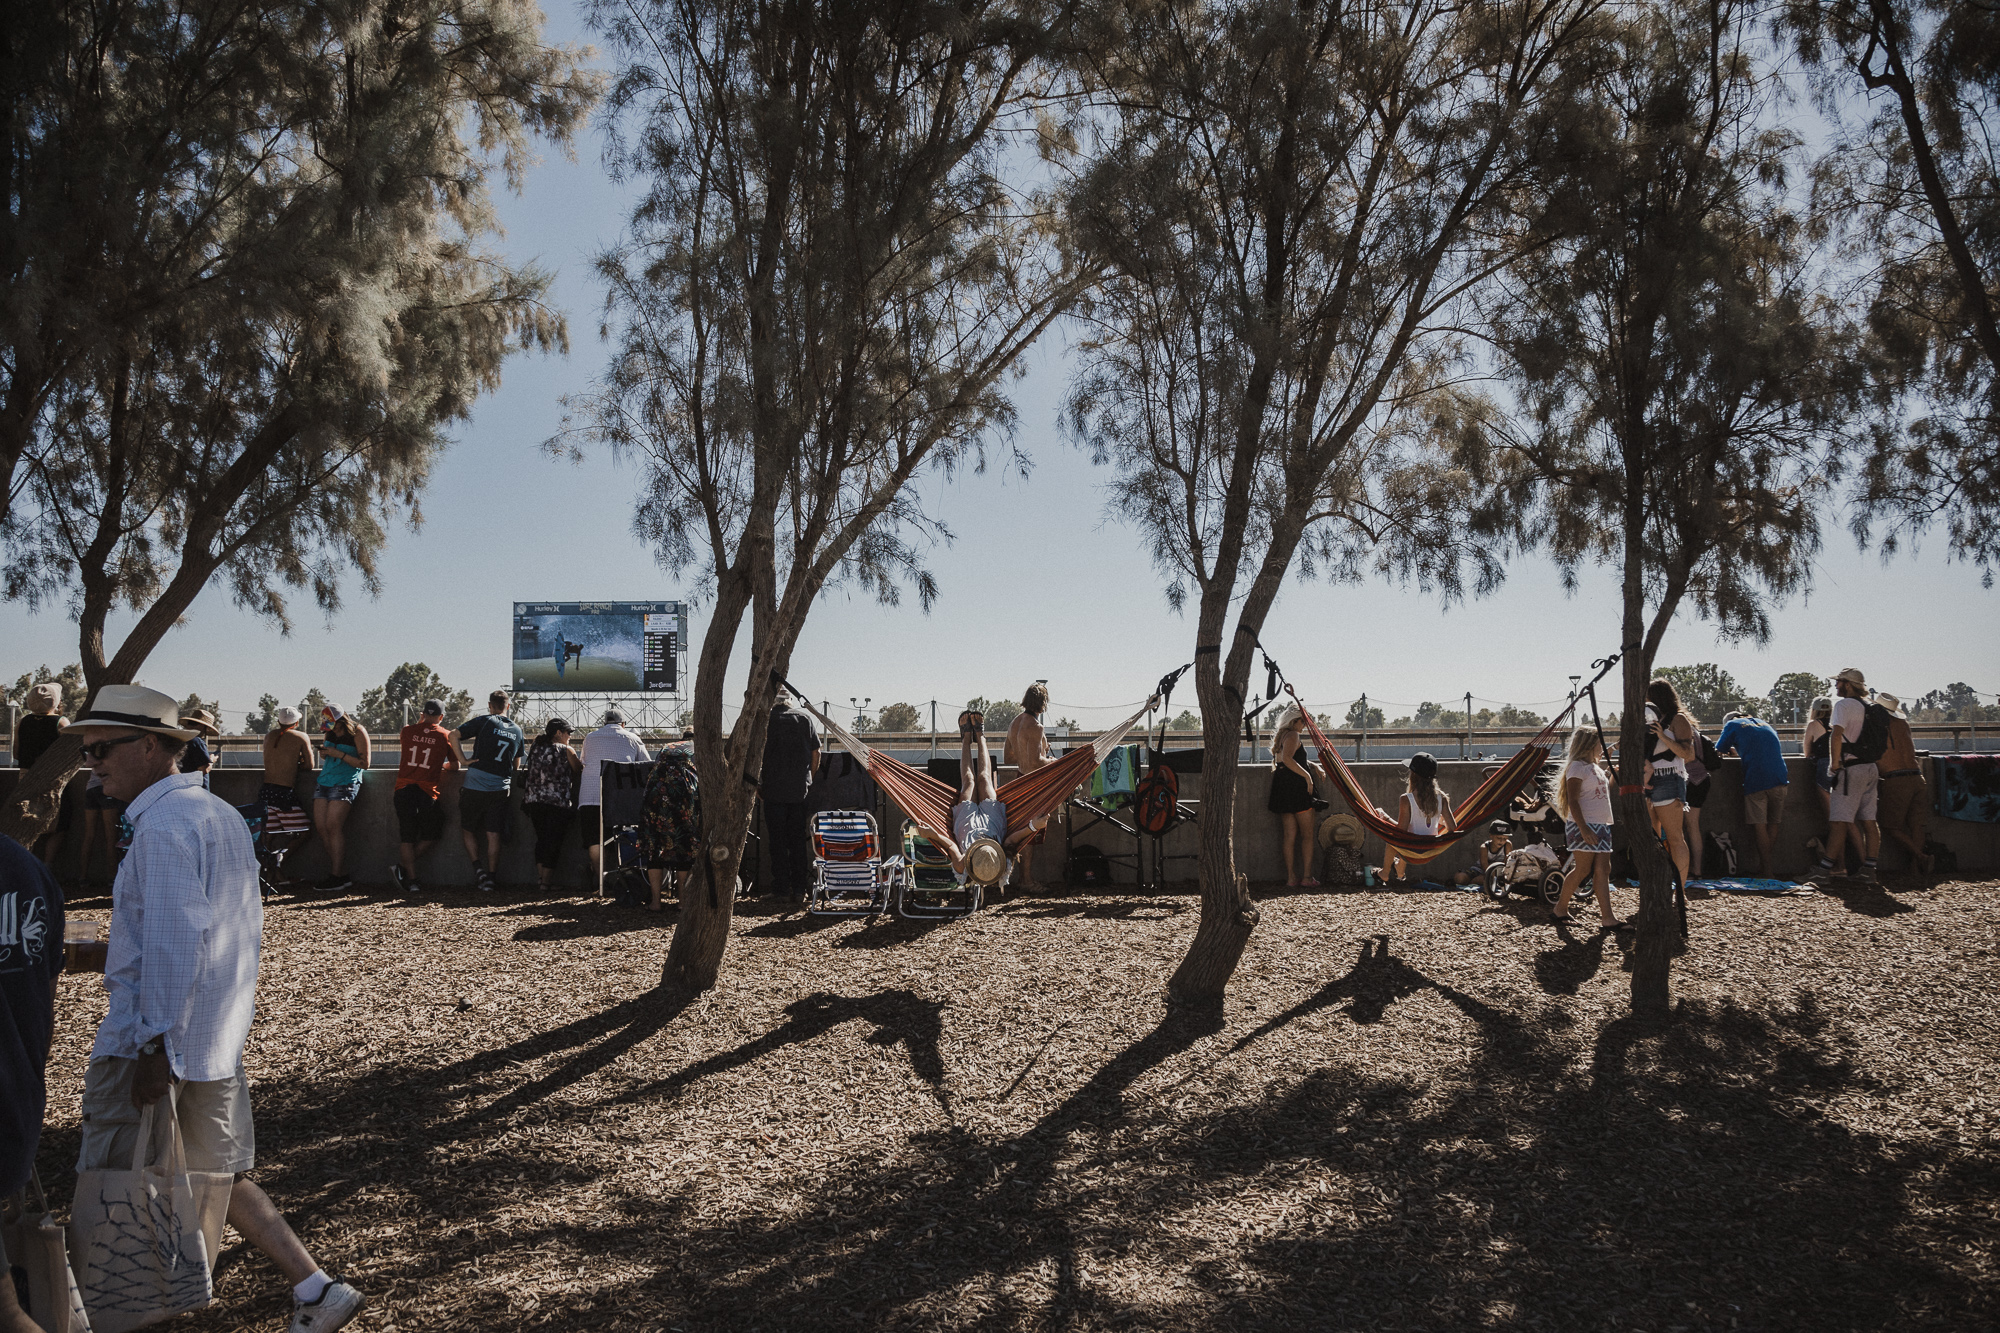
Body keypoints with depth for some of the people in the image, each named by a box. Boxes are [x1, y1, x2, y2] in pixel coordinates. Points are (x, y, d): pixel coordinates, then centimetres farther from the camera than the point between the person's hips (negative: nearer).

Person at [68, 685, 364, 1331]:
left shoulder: (163, 826, -16)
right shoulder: (224, 816, 13)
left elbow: (176, 942, -24)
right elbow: (248, 926, 18)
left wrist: (157, 1044, -23)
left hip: (149, 1042, -9)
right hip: (219, 1043, 9)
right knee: (220, 1176, 14)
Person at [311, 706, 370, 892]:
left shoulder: (358, 733, -6)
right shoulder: (329, 733, 13)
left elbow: (364, 764, -10)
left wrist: (340, 754, -17)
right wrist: (323, 751, 5)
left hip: (346, 783, -7)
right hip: (325, 781, 7)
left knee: (333, 826, -17)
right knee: (320, 826, -4)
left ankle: (337, 876, -13)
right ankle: (341, 876, 1)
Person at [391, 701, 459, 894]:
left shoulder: (408, 731, 6)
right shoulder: (446, 736, 0)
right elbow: (455, 767, 6)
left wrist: (421, 722, 35)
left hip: (403, 789, 3)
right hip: (428, 791, -3)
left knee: (407, 837, 8)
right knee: (431, 836, 12)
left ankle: (411, 880, 4)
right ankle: (402, 868, 2)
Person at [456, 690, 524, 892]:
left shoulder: (484, 722, -2)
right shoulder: (517, 731, 10)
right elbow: (516, 764, 20)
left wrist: (463, 760, -3)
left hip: (475, 786, -3)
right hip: (500, 789, 3)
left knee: (469, 830, 13)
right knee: (493, 836, 5)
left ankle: (478, 868, -2)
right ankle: (491, 878, 4)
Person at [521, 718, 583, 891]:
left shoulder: (535, 748, 11)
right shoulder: (565, 751, -4)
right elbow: (579, 770, 7)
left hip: (534, 800, 5)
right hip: (558, 802, -5)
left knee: (541, 838, 16)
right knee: (553, 841, 1)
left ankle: (540, 876, 13)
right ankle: (546, 880, 3)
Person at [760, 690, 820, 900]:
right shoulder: (804, 718, 4)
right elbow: (816, 752, 6)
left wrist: (757, 783, 3)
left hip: (774, 790, -3)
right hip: (801, 790, 3)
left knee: (777, 840, 4)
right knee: (799, 839, 10)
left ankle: (781, 888, 3)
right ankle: (799, 887, 10)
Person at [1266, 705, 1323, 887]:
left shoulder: (1280, 736, 20)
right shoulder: (1293, 735, -9)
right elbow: (1287, 759, -24)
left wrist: (1313, 766, 15)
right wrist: (1307, 775, -20)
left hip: (1281, 787, 9)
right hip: (1296, 787, -8)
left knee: (1289, 836, 8)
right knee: (1307, 834, 1)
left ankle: (1291, 878, 7)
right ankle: (1306, 877, 0)